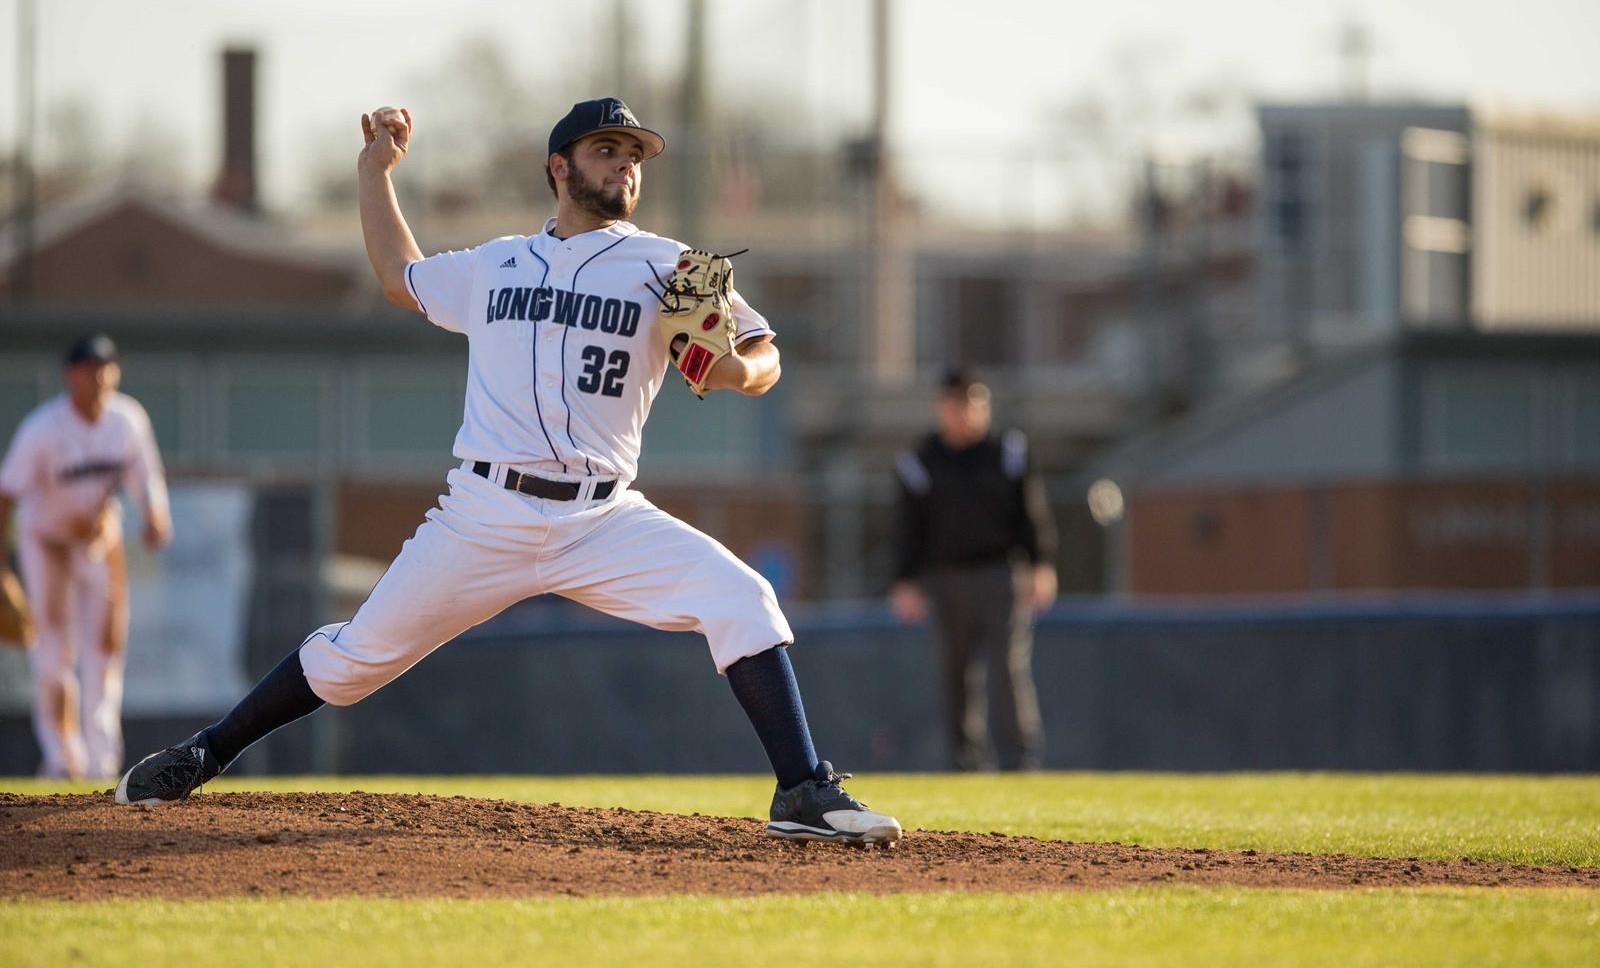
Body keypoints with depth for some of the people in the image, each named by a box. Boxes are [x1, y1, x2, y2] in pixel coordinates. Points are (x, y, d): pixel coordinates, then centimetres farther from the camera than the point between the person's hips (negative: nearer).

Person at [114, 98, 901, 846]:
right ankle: (206, 753, 22)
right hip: (485, 518, 1)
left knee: (741, 600, -22)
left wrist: (736, 371, -18)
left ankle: (805, 796, -19)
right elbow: (400, 276, 33)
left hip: (602, 522, -1)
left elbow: (763, 358, 5)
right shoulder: (496, 267, 15)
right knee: (361, 650, 3)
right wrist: (375, 169, 30)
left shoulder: (665, 268, 6)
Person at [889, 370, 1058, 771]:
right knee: (956, 674, 3)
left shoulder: (1008, 452, 7)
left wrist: (1041, 566, -3)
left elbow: (1032, 512, 7)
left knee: (1009, 667, -10)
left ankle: (1019, 758, -12)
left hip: (1003, 575, -1)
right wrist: (904, 583, -1)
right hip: (945, 580, 1)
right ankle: (965, 760, 10)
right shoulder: (919, 464, 7)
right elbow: (908, 528, 7)